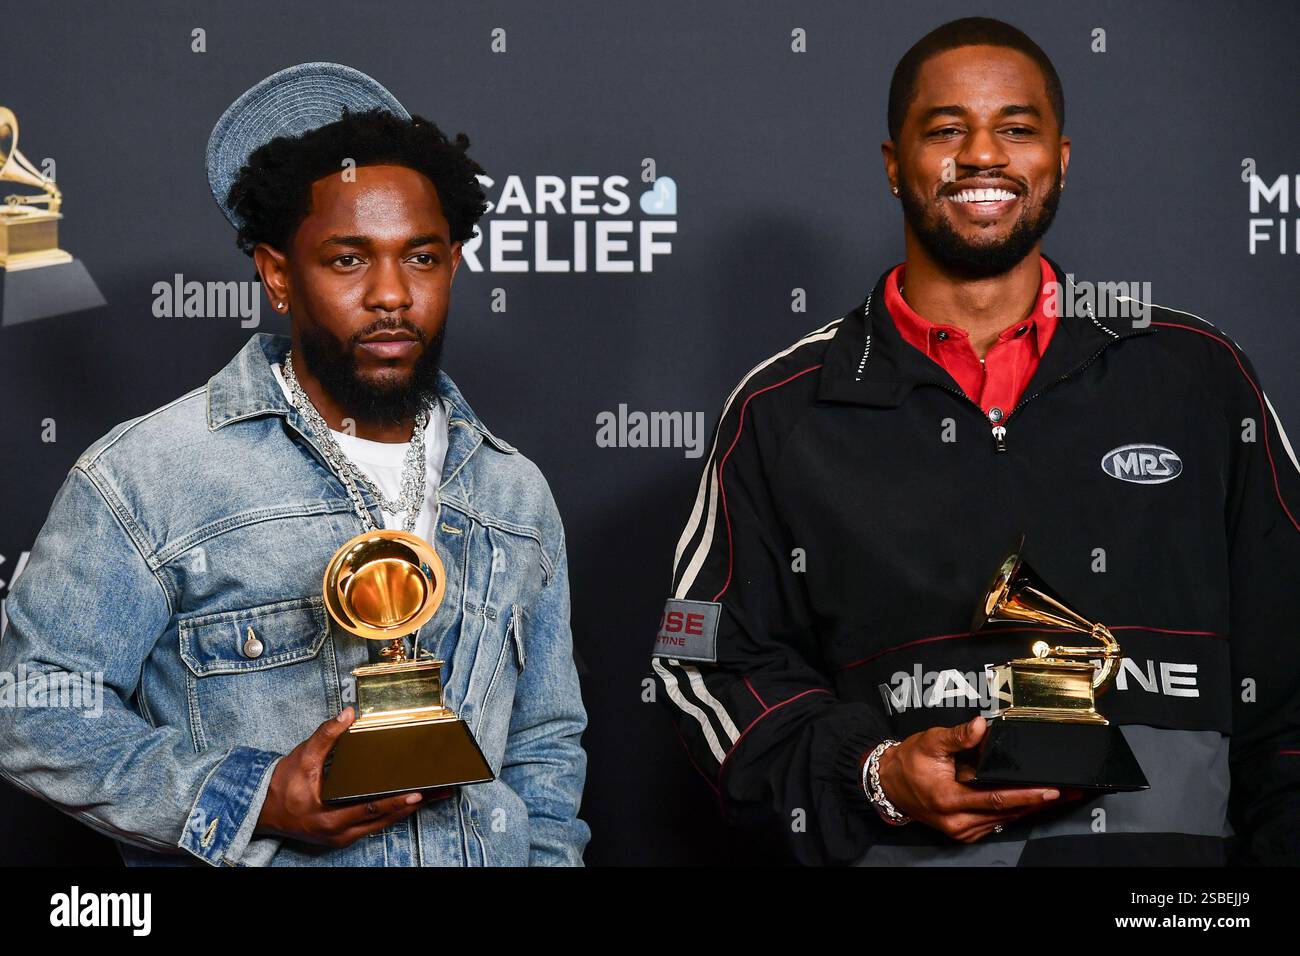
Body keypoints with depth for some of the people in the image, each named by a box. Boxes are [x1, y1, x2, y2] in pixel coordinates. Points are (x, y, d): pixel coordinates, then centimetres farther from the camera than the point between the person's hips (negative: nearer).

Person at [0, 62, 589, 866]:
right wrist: (255, 802, -13)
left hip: (487, 855, 3)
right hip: (271, 859, -3)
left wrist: (545, 855, 4)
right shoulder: (146, 476, -3)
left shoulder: (516, 496, 13)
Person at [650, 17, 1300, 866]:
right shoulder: (783, 411, 9)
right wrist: (874, 777, -5)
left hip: (1173, 841, 1)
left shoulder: (1198, 377, 11)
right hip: (902, 851, -1)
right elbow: (710, 661, 10)